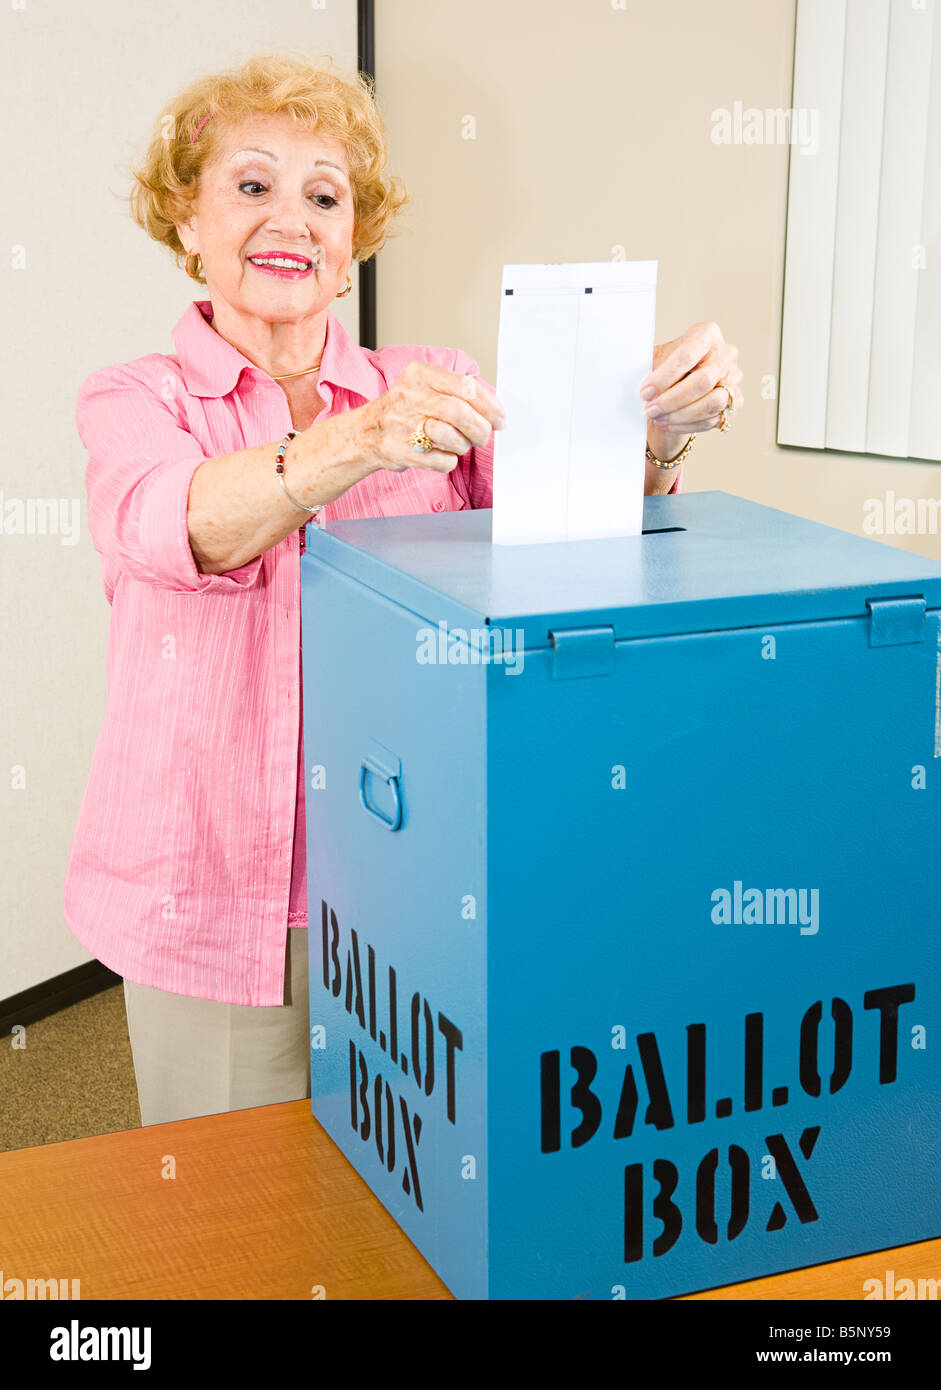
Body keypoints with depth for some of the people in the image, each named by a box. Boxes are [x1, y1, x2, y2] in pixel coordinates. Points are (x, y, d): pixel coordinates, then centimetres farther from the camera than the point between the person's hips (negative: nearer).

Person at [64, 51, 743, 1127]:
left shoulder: (431, 389, 7)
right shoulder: (130, 403, 3)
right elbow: (173, 524, -21)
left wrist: (661, 425, -30)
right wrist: (358, 443, -38)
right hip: (209, 909, -1)